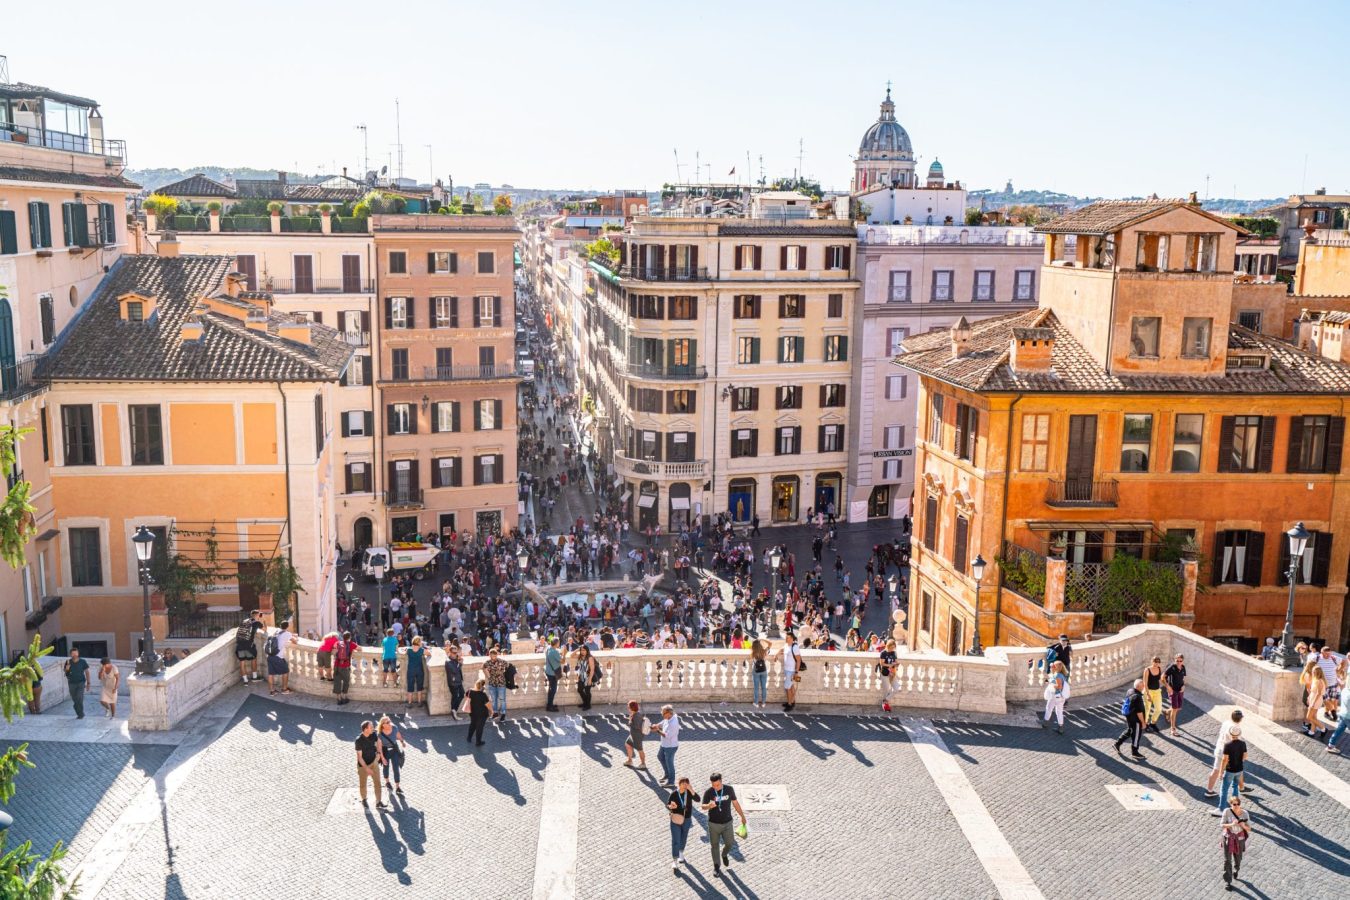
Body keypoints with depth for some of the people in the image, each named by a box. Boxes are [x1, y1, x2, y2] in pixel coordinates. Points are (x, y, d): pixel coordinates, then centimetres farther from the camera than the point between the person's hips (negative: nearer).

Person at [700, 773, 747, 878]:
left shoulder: (729, 789, -10)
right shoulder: (708, 792, -16)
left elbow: (735, 803, 3)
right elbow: (703, 807, -22)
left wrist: (742, 816, 11)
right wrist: (709, 805, -46)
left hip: (727, 823, 1)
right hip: (714, 823, -1)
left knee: (730, 844, 6)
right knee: (715, 846, 10)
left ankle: (724, 855, 41)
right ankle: (716, 866, 30)